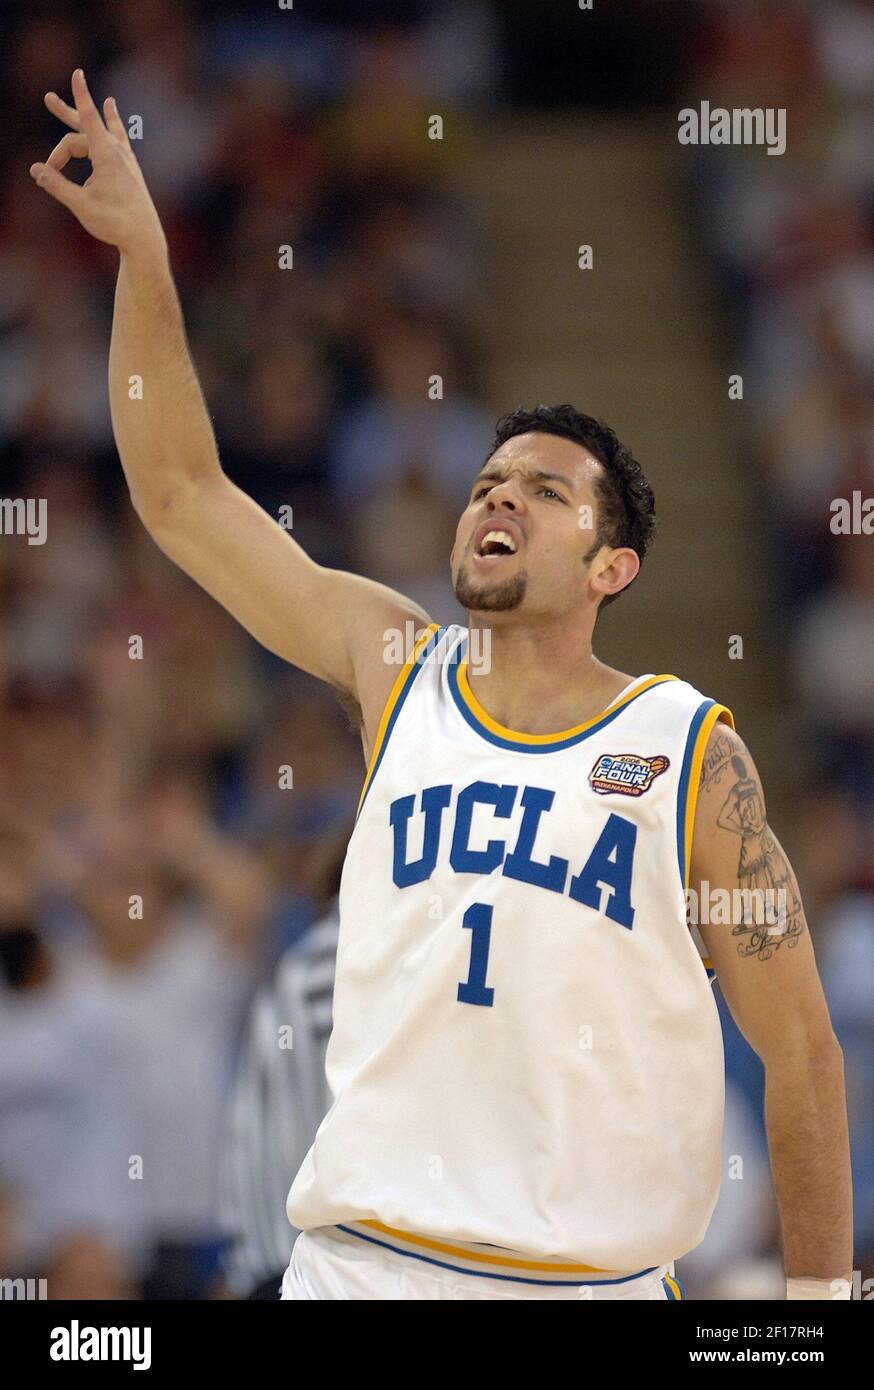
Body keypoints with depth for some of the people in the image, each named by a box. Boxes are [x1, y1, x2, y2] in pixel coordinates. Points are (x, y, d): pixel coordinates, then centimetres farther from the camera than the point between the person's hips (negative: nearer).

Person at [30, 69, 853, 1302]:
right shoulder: (395, 671, 8)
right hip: (364, 1261, 2)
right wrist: (141, 250, 2)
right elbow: (180, 491, 9)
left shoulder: (690, 749, 0)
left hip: (599, 1282, -2)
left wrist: (819, 1292, -1)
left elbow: (798, 1046, 2)